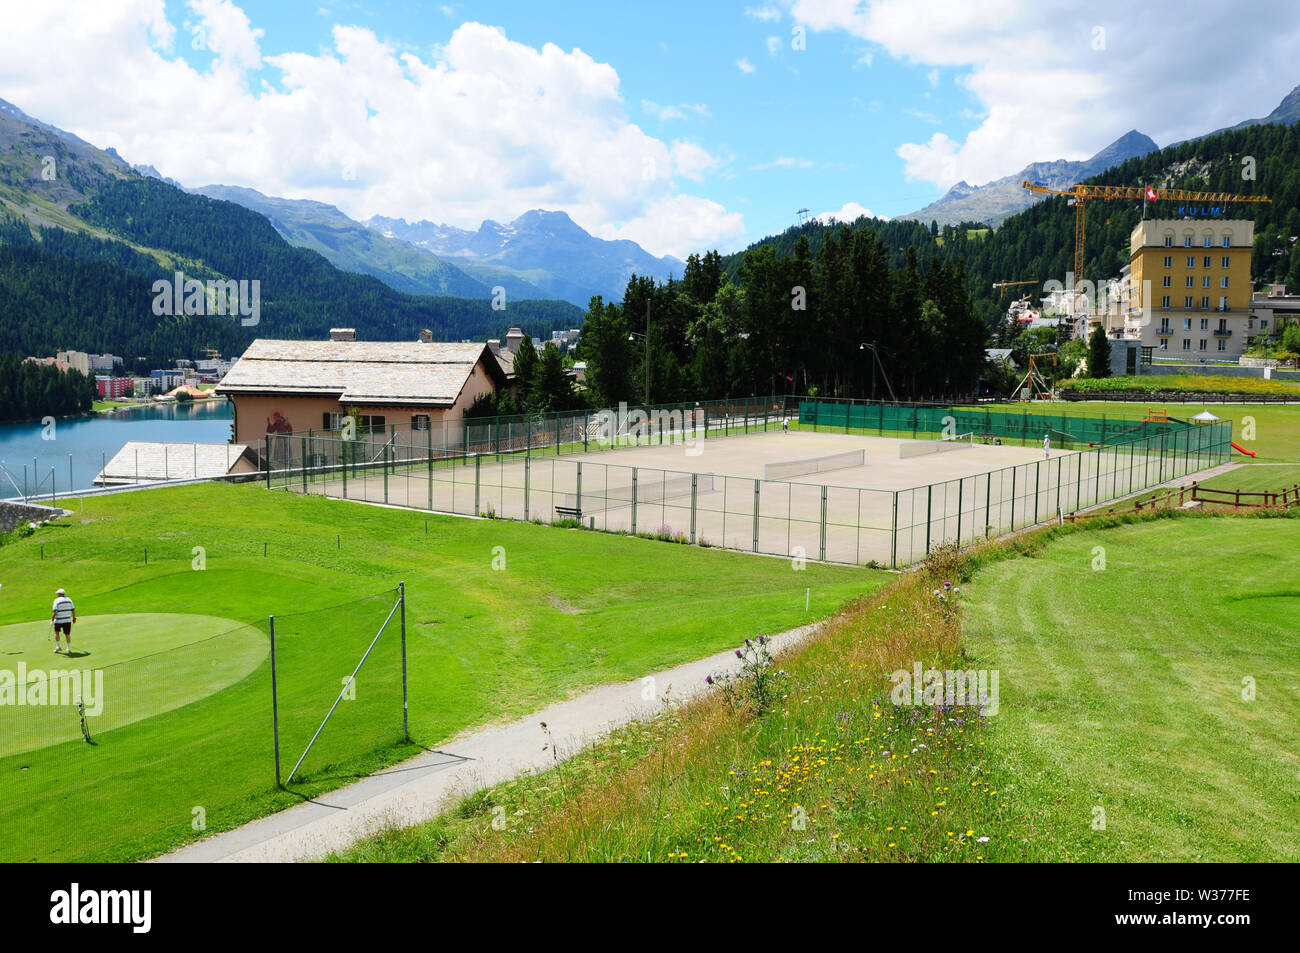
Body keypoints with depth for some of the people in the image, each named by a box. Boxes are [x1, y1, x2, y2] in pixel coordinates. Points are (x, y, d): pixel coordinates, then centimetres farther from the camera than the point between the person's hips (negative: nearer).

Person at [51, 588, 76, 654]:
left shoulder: (57, 600, -9)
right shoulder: (69, 600, 5)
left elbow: (54, 612, -15)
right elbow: (73, 610, 7)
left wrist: (52, 620, -11)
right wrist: (74, 618, 19)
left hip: (58, 620, -3)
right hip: (68, 620, 3)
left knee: (56, 632, 20)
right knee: (68, 634, 7)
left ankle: (58, 646, 21)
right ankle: (69, 649, 8)